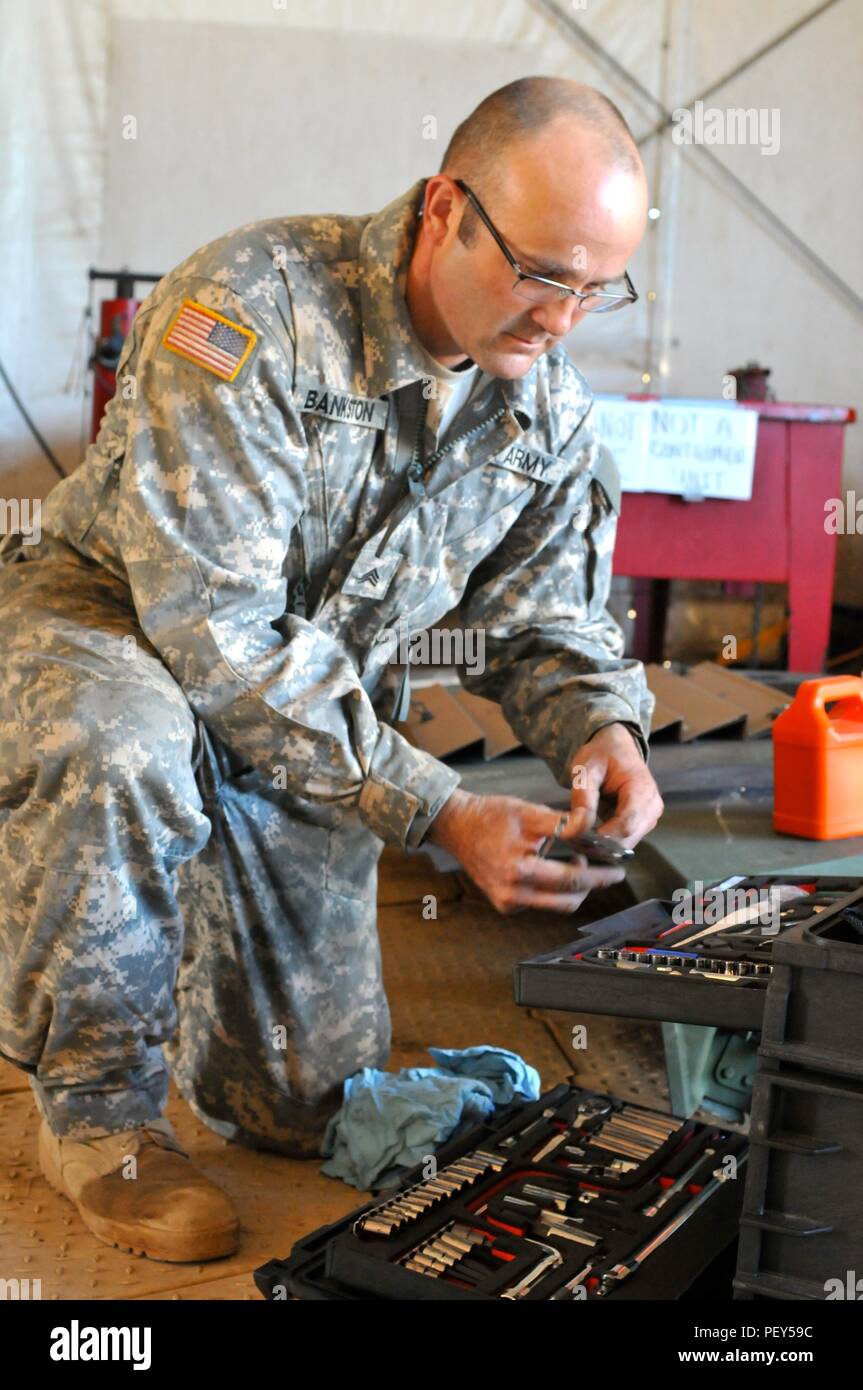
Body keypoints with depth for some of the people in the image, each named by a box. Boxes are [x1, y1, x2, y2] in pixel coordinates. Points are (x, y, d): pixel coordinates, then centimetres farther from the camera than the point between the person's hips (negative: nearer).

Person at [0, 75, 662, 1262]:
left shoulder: (550, 409, -7)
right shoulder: (247, 310, -28)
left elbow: (548, 619, 2)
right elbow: (214, 627, -33)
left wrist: (599, 726, -23)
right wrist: (441, 814, -35)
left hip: (320, 704, 5)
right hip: (112, 625, -4)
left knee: (311, 1107, 4)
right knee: (123, 748, -44)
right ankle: (98, 1115, -16)